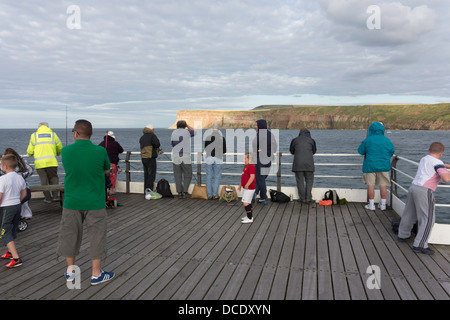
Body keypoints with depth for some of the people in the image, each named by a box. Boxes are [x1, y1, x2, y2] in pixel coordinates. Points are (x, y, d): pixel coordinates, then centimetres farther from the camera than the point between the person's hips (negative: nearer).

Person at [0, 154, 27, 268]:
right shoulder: (20, 178, 3)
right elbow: (24, 194, 11)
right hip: (17, 206, 8)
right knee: (12, 231, 23)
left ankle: (16, 258, -11)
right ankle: (10, 252, 39)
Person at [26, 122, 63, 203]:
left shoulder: (34, 135, 10)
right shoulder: (53, 134, 10)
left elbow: (30, 151, 11)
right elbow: (60, 148, 14)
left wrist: (30, 154, 35)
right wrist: (57, 153, 36)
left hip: (39, 162, 0)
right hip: (51, 161, 0)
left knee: (43, 180, 7)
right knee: (53, 178, 10)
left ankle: (48, 198, 8)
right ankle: (55, 196, 0)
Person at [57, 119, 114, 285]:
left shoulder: (66, 151, -7)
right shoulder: (100, 151, -13)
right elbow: (107, 170, 3)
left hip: (71, 202, 2)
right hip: (94, 203, -2)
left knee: (70, 235, 18)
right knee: (97, 236, 9)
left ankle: (70, 271, 32)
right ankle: (96, 274, 18)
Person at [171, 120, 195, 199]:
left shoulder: (173, 133, 9)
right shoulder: (187, 132, -1)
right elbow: (194, 132, 21)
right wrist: (187, 125, 26)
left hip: (176, 156, 3)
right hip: (186, 157, -2)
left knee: (178, 176, 11)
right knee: (188, 176, 10)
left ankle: (179, 193, 6)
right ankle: (184, 192, 1)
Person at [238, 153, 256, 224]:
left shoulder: (251, 166, -18)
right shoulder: (246, 166, 15)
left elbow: (252, 177, -27)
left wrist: (247, 185, -29)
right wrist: (240, 185, 26)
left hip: (249, 188, -10)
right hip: (245, 188, 10)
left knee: (246, 202, -10)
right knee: (248, 203, 18)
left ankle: (250, 218, -4)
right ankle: (249, 216, 29)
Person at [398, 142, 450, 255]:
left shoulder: (424, 159, 16)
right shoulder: (437, 163, -7)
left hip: (413, 187, 8)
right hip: (424, 191, -8)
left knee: (409, 213, 22)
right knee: (428, 219, -2)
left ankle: (403, 235, 38)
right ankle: (419, 245, -4)